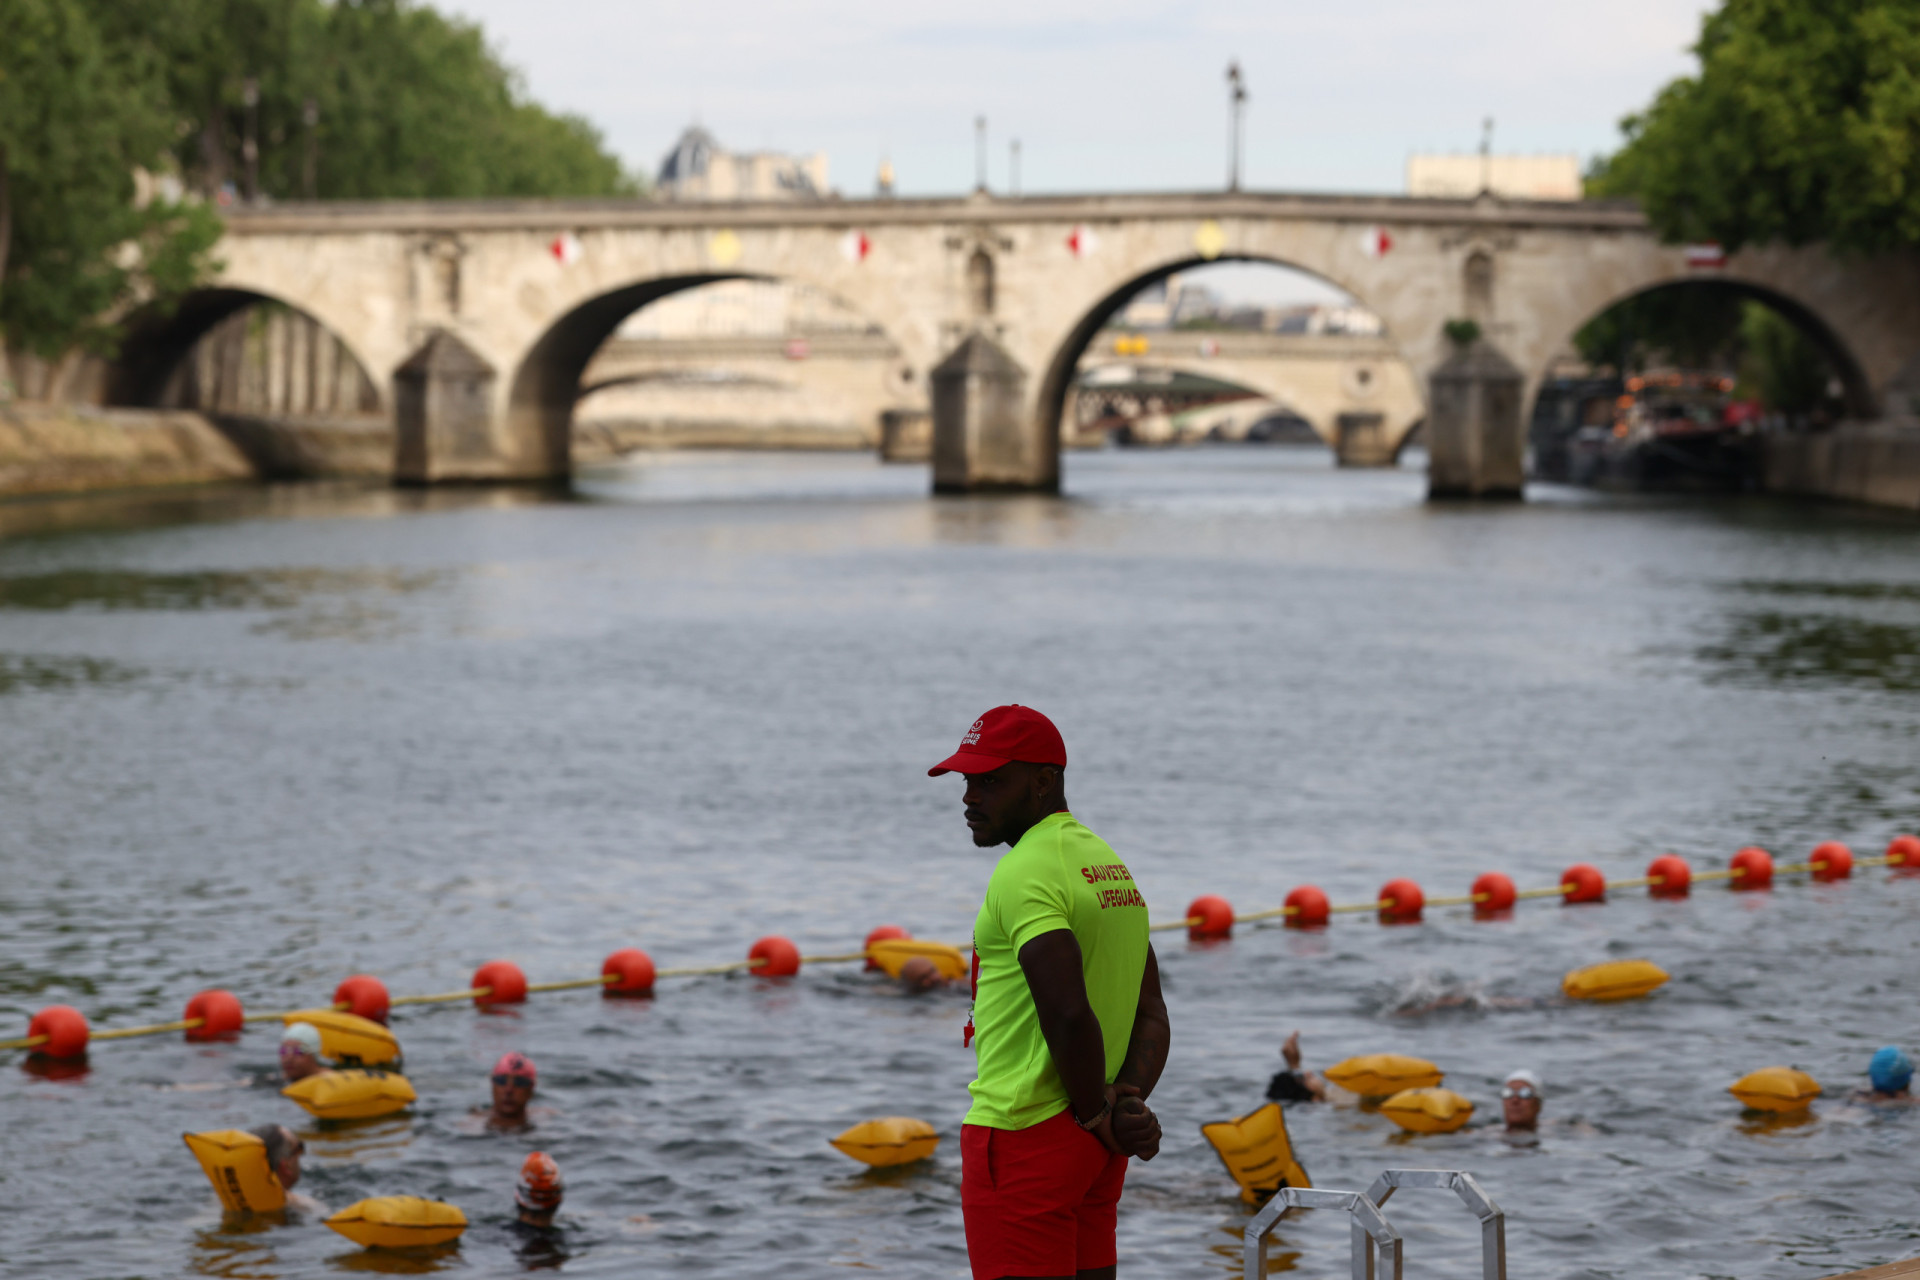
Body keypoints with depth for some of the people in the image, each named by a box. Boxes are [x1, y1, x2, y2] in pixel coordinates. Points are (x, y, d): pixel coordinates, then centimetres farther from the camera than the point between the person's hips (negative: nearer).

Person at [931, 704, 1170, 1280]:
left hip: (1023, 1134, -9)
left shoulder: (1024, 875, -15)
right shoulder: (1110, 865, 15)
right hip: (1094, 1147, 9)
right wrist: (1130, 1100, -2)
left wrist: (1096, 1115, -12)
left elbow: (1069, 1013, -26)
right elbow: (1151, 1014, 13)